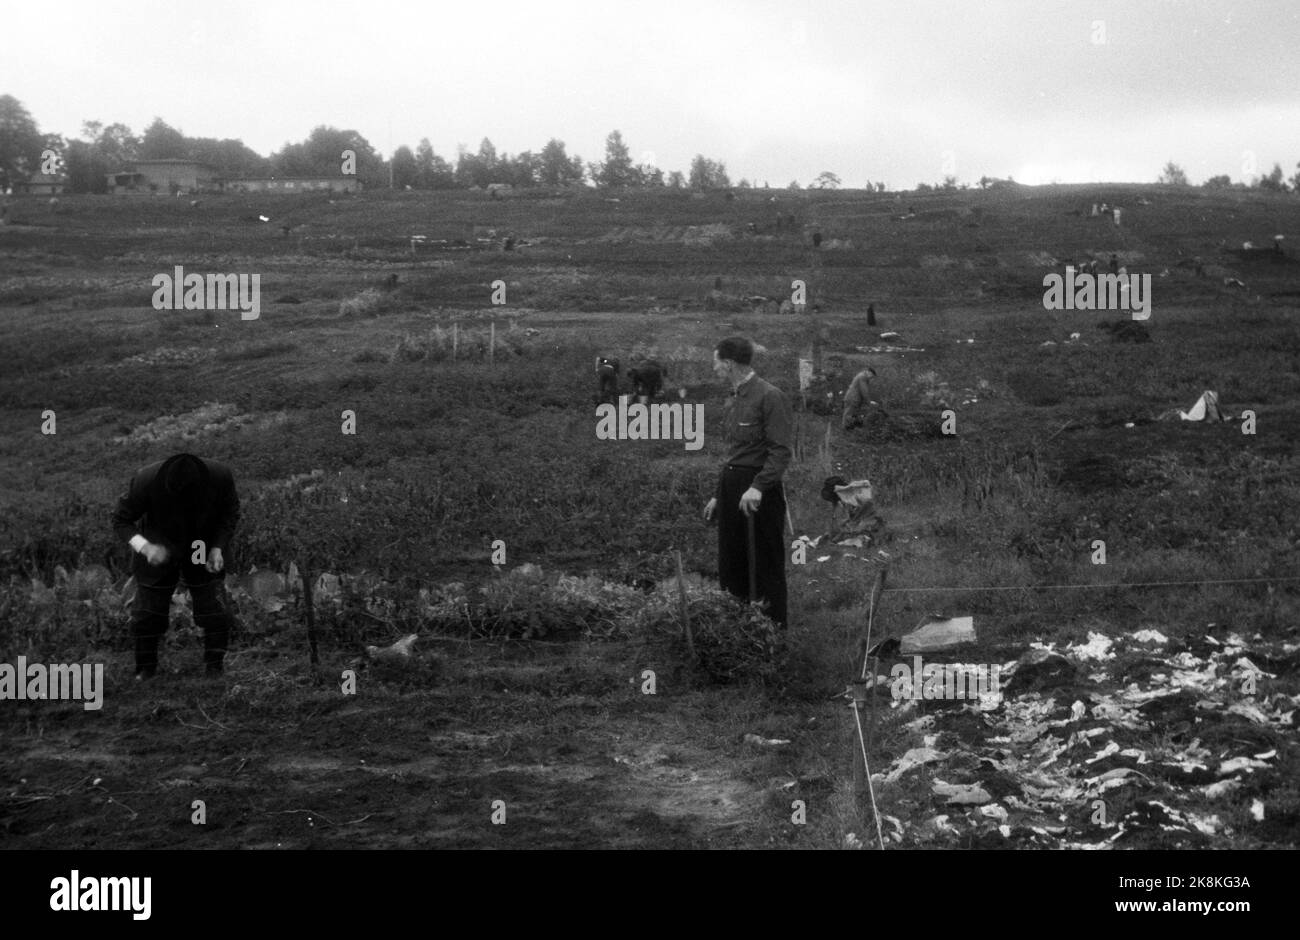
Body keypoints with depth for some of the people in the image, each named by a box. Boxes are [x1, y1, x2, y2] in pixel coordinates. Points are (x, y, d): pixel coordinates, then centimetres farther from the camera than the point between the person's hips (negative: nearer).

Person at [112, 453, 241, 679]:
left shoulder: (221, 476, -30)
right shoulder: (145, 481, -34)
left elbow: (230, 514, -8)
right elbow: (120, 520, -18)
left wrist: (218, 547, -20)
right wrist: (145, 547, -35)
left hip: (203, 553, 0)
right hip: (160, 551, 0)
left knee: (213, 612, -4)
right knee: (147, 613, 2)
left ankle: (215, 670, 10)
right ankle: (144, 673, 18)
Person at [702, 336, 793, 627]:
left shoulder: (769, 397, -11)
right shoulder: (733, 400, 16)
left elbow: (781, 451, -17)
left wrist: (758, 487, -29)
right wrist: (718, 495, 22)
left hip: (759, 493, -8)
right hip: (731, 487, 8)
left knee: (765, 566, -1)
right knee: (730, 566, 11)